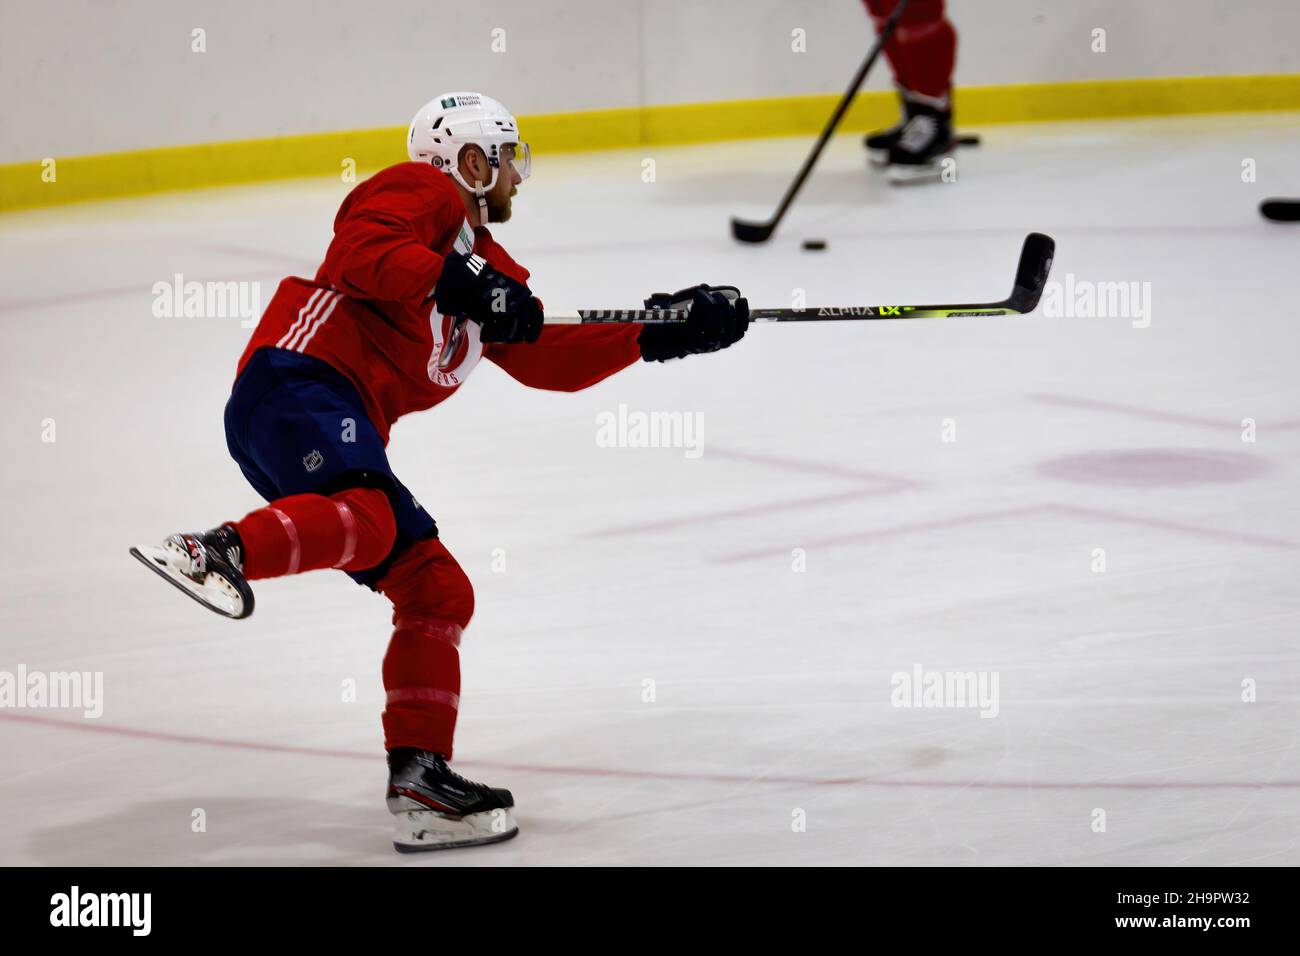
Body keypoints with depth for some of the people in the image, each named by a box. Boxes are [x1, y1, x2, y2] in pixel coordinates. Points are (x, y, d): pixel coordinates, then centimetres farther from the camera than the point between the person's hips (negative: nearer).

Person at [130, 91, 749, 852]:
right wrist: (458, 283, -22)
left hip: (345, 430, 9)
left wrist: (666, 333, 18)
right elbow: (361, 251, -14)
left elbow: (554, 358, 25)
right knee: (367, 520, -36)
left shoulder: (490, 266, 31)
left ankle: (419, 778, 6)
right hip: (297, 381, -9)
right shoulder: (422, 191, 5)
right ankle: (213, 553, -51)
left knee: (437, 587, 8)